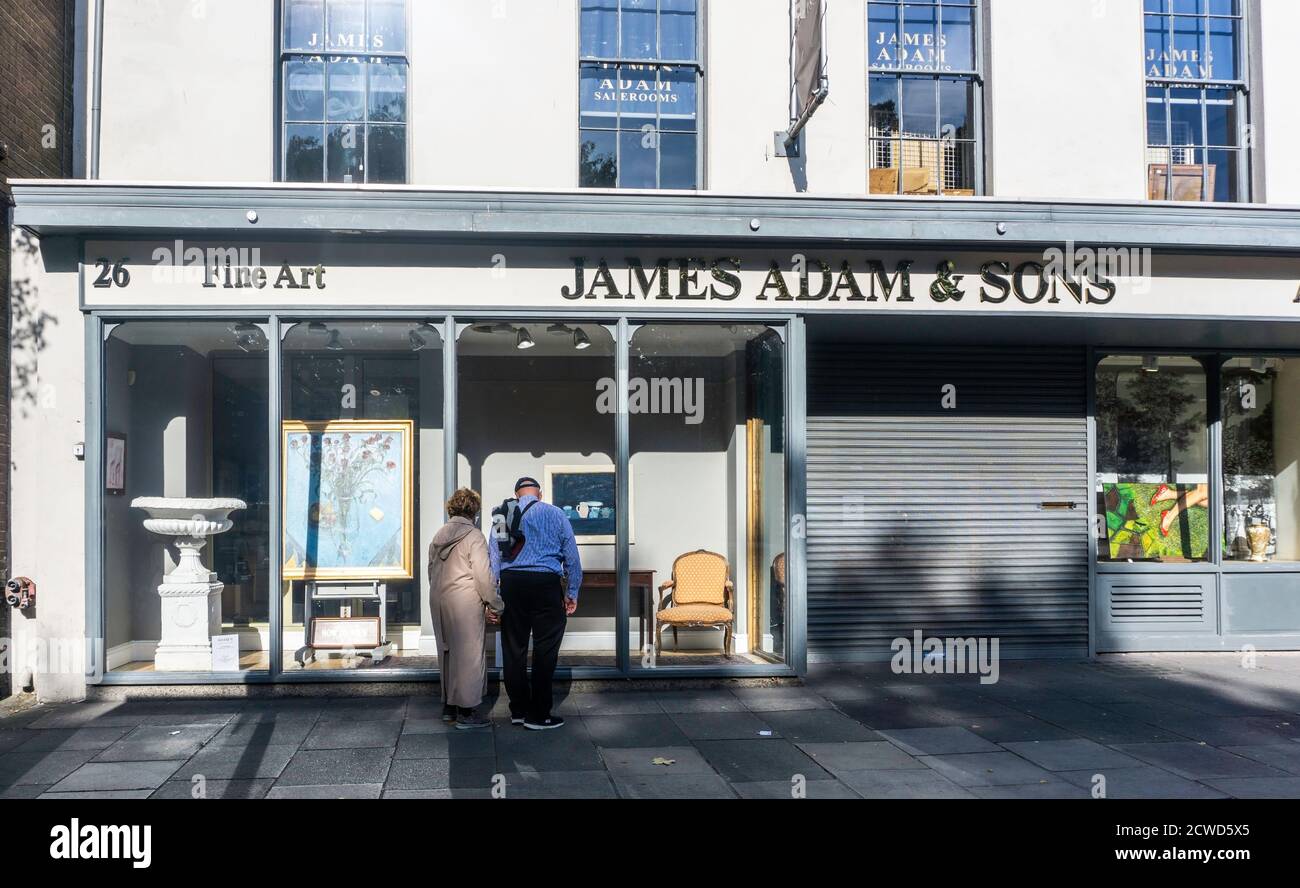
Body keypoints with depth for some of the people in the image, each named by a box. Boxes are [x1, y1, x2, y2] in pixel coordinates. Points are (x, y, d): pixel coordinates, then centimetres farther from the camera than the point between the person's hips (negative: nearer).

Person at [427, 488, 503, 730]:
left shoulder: (438, 536, 13)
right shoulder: (473, 536, -10)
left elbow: (432, 571, 16)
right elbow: (484, 575, -14)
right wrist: (495, 606, -8)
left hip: (438, 601, 7)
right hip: (465, 603, -7)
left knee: (447, 652, 16)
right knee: (469, 653, -2)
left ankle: (449, 706, 23)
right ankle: (466, 712, 0)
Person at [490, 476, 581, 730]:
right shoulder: (556, 514, 4)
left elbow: (493, 557, 8)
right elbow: (572, 556, 5)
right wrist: (572, 593, 12)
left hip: (511, 583, 3)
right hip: (546, 584, -3)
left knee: (513, 649, 11)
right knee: (545, 650, 2)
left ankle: (518, 710, 19)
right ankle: (538, 715, 5)